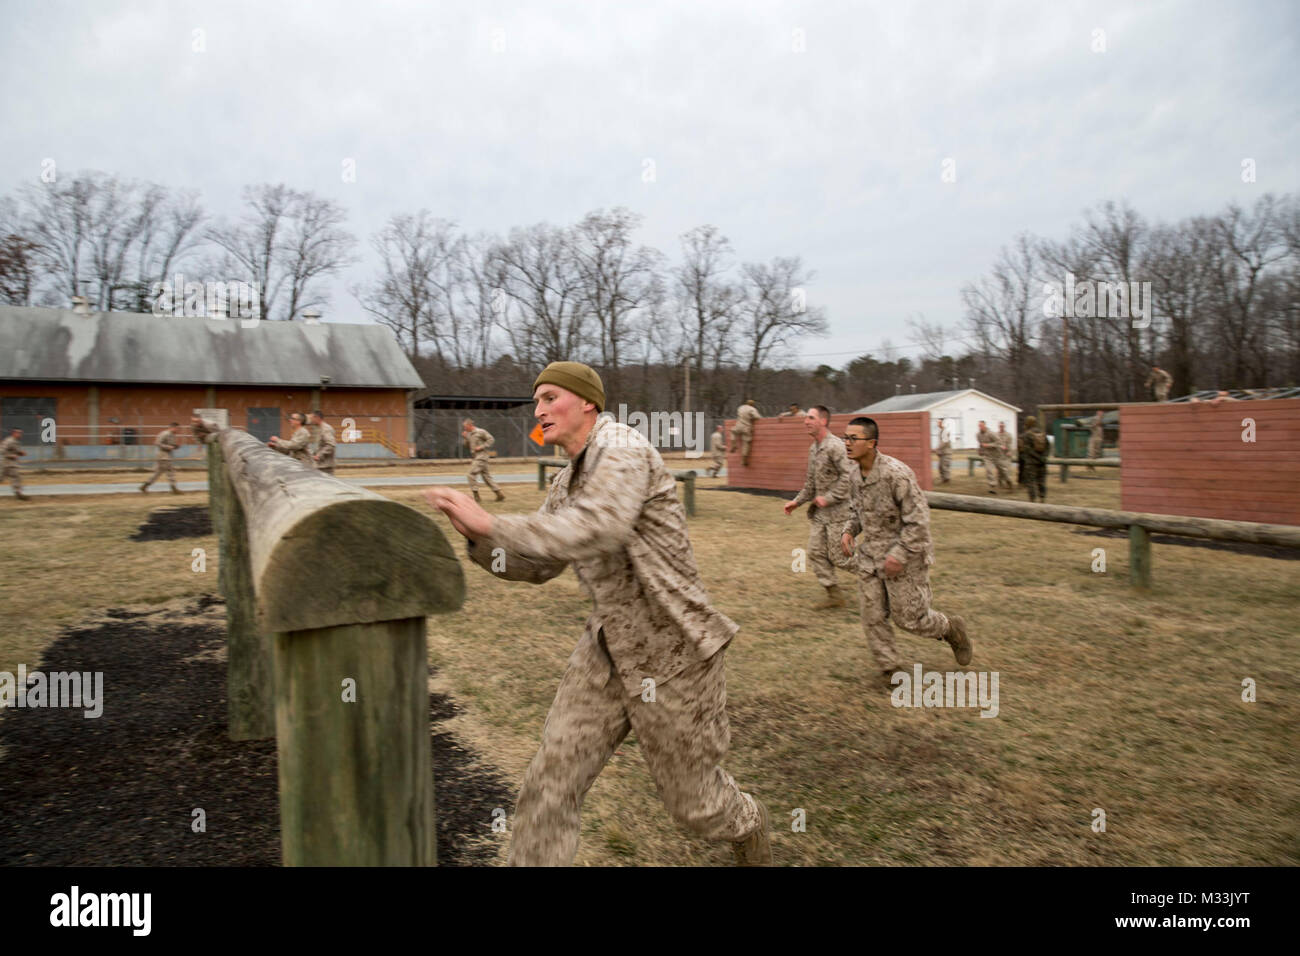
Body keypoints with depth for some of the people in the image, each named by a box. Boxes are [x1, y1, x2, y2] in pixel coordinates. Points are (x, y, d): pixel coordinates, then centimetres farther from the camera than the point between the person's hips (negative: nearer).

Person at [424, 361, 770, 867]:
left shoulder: (622, 448, -19)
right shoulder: (566, 484, 9)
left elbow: (596, 531, -37)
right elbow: (535, 565, 10)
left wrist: (489, 522, -36)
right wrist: (478, 536, -8)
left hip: (672, 654, -7)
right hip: (608, 651, 7)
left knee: (692, 795, 14)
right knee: (548, 784, 0)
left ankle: (749, 829, 47)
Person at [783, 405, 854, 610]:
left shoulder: (835, 446, -17)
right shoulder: (813, 448, 12)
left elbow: (848, 476, -23)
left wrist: (828, 498, -21)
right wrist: (797, 501, 12)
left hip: (837, 511, -9)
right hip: (819, 511, 9)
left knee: (838, 556, -3)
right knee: (816, 553, 6)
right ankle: (835, 595, 16)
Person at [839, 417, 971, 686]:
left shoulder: (896, 473, -23)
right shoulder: (856, 474, 1)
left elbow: (918, 519, -21)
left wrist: (899, 553, -24)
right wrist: (848, 531, 0)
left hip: (903, 556, -7)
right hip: (870, 555, 7)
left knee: (908, 617, 4)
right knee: (872, 615, 6)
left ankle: (952, 629, 33)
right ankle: (889, 665, 23)